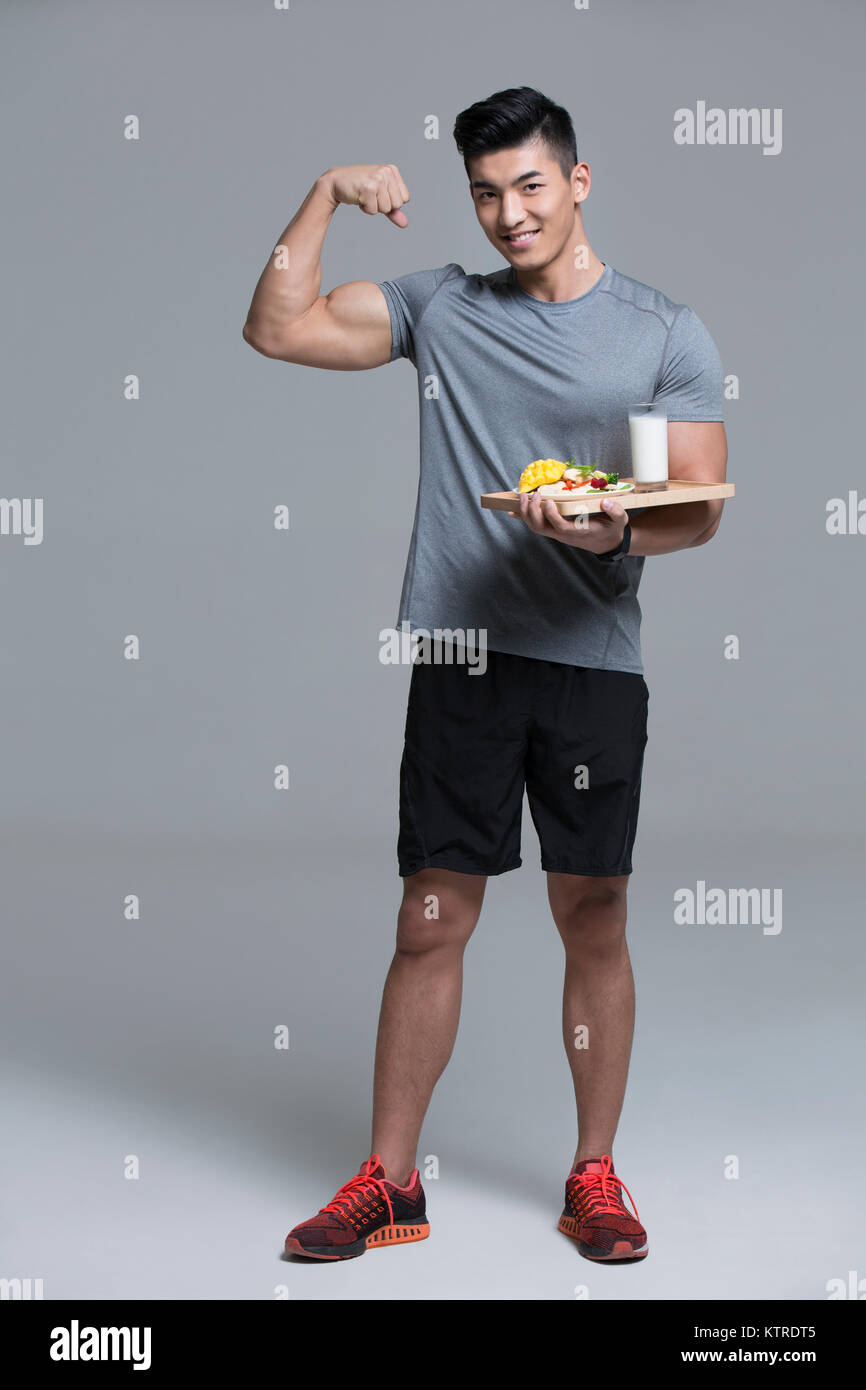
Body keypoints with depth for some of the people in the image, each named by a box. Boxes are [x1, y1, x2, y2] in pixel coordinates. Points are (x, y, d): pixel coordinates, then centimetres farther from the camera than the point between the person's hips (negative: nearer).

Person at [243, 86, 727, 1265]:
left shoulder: (667, 335, 5)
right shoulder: (441, 308, 11)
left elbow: (701, 508, 1)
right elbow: (279, 329, 7)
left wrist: (619, 530, -19)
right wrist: (326, 195, 1)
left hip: (593, 663, -1)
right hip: (463, 658, 1)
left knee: (593, 925, 5)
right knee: (430, 924, 4)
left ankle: (594, 1178, 20)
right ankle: (390, 1183, 15)